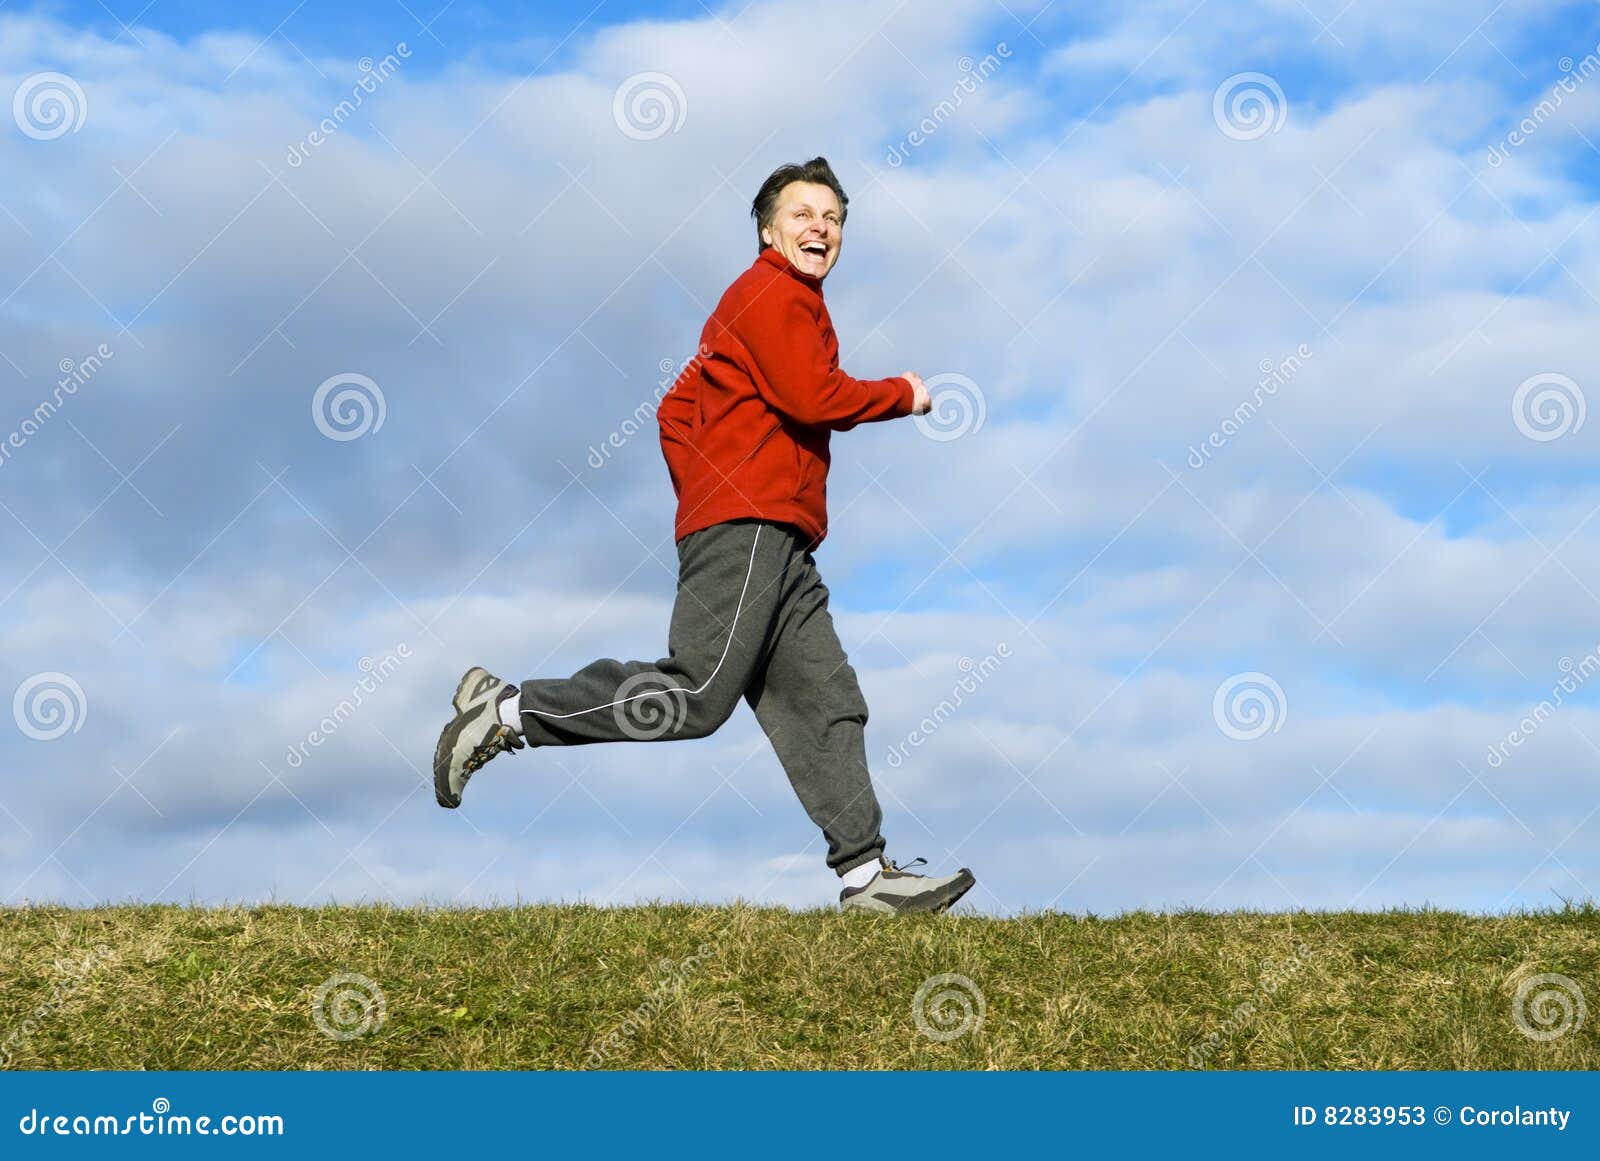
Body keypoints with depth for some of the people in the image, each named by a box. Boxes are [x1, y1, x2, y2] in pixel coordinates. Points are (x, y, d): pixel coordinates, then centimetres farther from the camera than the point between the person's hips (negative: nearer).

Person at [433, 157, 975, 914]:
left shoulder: (795, 306, 27)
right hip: (747, 528, -11)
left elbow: (676, 407, 26)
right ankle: (507, 711, -10)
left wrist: (701, 497, 20)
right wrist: (903, 395, -1)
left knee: (825, 705, 4)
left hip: (778, 548, 11)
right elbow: (813, 398, -16)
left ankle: (865, 874, 2)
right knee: (697, 697, -17)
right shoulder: (772, 293, -2)